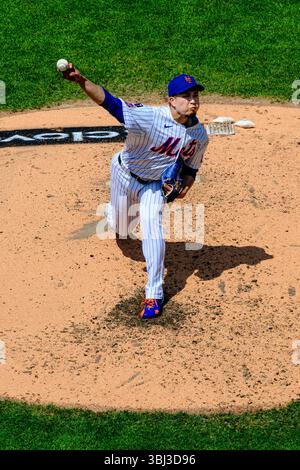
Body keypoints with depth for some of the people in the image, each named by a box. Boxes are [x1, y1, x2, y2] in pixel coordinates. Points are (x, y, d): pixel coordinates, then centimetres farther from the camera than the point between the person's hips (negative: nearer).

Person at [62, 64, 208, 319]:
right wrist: (81, 81, -63)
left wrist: (185, 183, -19)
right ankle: (114, 212, 60)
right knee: (120, 229, 18)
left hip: (156, 184, 2)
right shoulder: (148, 116, -35)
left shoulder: (199, 135, -18)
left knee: (151, 228, -18)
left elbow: (191, 165, 1)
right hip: (125, 174, -1)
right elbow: (110, 101, -47)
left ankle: (154, 294, -7)